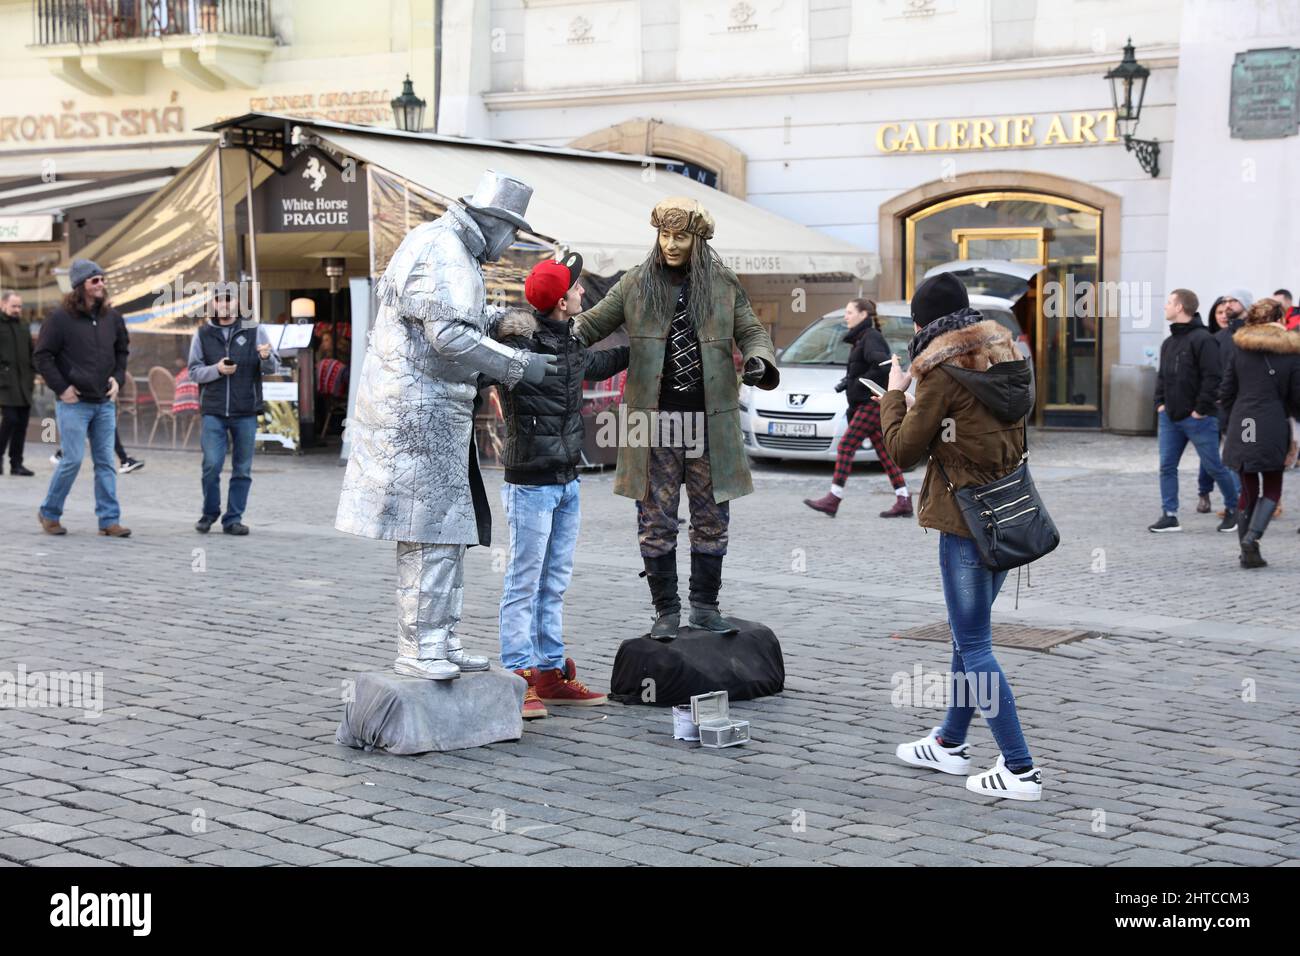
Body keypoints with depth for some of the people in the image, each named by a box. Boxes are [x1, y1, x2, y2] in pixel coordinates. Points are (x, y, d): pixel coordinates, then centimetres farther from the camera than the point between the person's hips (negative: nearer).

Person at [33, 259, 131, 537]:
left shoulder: (112, 316, 7)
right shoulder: (60, 318, -9)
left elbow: (122, 350, 22)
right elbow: (42, 356, -6)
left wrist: (117, 378, 8)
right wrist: (61, 388, -10)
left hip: (105, 402, 5)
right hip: (73, 403, -5)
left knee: (106, 462, 4)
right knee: (72, 460, -5)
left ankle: (109, 520, 6)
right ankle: (49, 513, 13)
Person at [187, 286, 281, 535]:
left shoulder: (254, 331, 5)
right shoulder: (202, 334, 8)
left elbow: (273, 369, 1)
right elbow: (194, 371, 6)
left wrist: (266, 358, -22)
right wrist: (217, 369, -13)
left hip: (246, 413, 0)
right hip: (213, 412, 0)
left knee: (242, 469, 3)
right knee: (211, 465, -7)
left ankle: (233, 519, 12)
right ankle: (210, 512, 13)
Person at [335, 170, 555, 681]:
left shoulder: (442, 245, 20)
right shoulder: (444, 253, -15)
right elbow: (451, 336, -24)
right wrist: (516, 365, -18)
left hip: (434, 410, 11)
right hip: (419, 411, -11)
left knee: (450, 528, 12)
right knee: (428, 530, -8)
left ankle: (441, 640, 18)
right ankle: (417, 649, -4)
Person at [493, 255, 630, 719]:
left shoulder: (568, 342, 12)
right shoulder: (519, 343, -16)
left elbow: (594, 365, 33)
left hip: (567, 481, 9)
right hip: (531, 483, -9)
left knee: (554, 584, 13)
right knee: (524, 584, -4)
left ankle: (551, 673, 20)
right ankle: (518, 678, 1)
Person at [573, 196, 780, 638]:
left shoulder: (723, 284, 5)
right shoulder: (636, 283, 4)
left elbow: (751, 332, 9)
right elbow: (594, 322, 9)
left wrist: (758, 359, -13)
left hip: (710, 420, 1)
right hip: (655, 420, -1)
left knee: (711, 519, 8)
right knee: (656, 522, 2)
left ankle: (705, 605, 21)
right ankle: (666, 610, 13)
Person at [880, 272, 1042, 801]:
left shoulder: (944, 372, -14)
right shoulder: (1006, 358, 9)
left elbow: (904, 450, -8)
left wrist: (894, 394, 8)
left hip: (966, 522, -8)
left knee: (974, 646, -2)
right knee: (968, 633, 20)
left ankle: (1020, 770, -2)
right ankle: (950, 743, 33)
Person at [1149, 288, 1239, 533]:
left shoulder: (1202, 339, -13)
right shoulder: (1168, 342, 13)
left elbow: (1212, 377, -18)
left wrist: (1201, 409, -17)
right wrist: (1160, 402, 10)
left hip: (1197, 419, -8)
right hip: (1169, 418, 8)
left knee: (1215, 467, 2)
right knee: (1167, 466, 3)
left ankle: (1233, 509, 20)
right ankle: (1169, 515, 7)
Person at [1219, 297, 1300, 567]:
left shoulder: (1239, 347, 6)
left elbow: (1226, 392, 7)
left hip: (1241, 429, 3)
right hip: (1273, 429, -3)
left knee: (1248, 490, 13)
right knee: (1272, 489, 9)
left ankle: (1248, 553, 14)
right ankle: (1252, 536, -15)